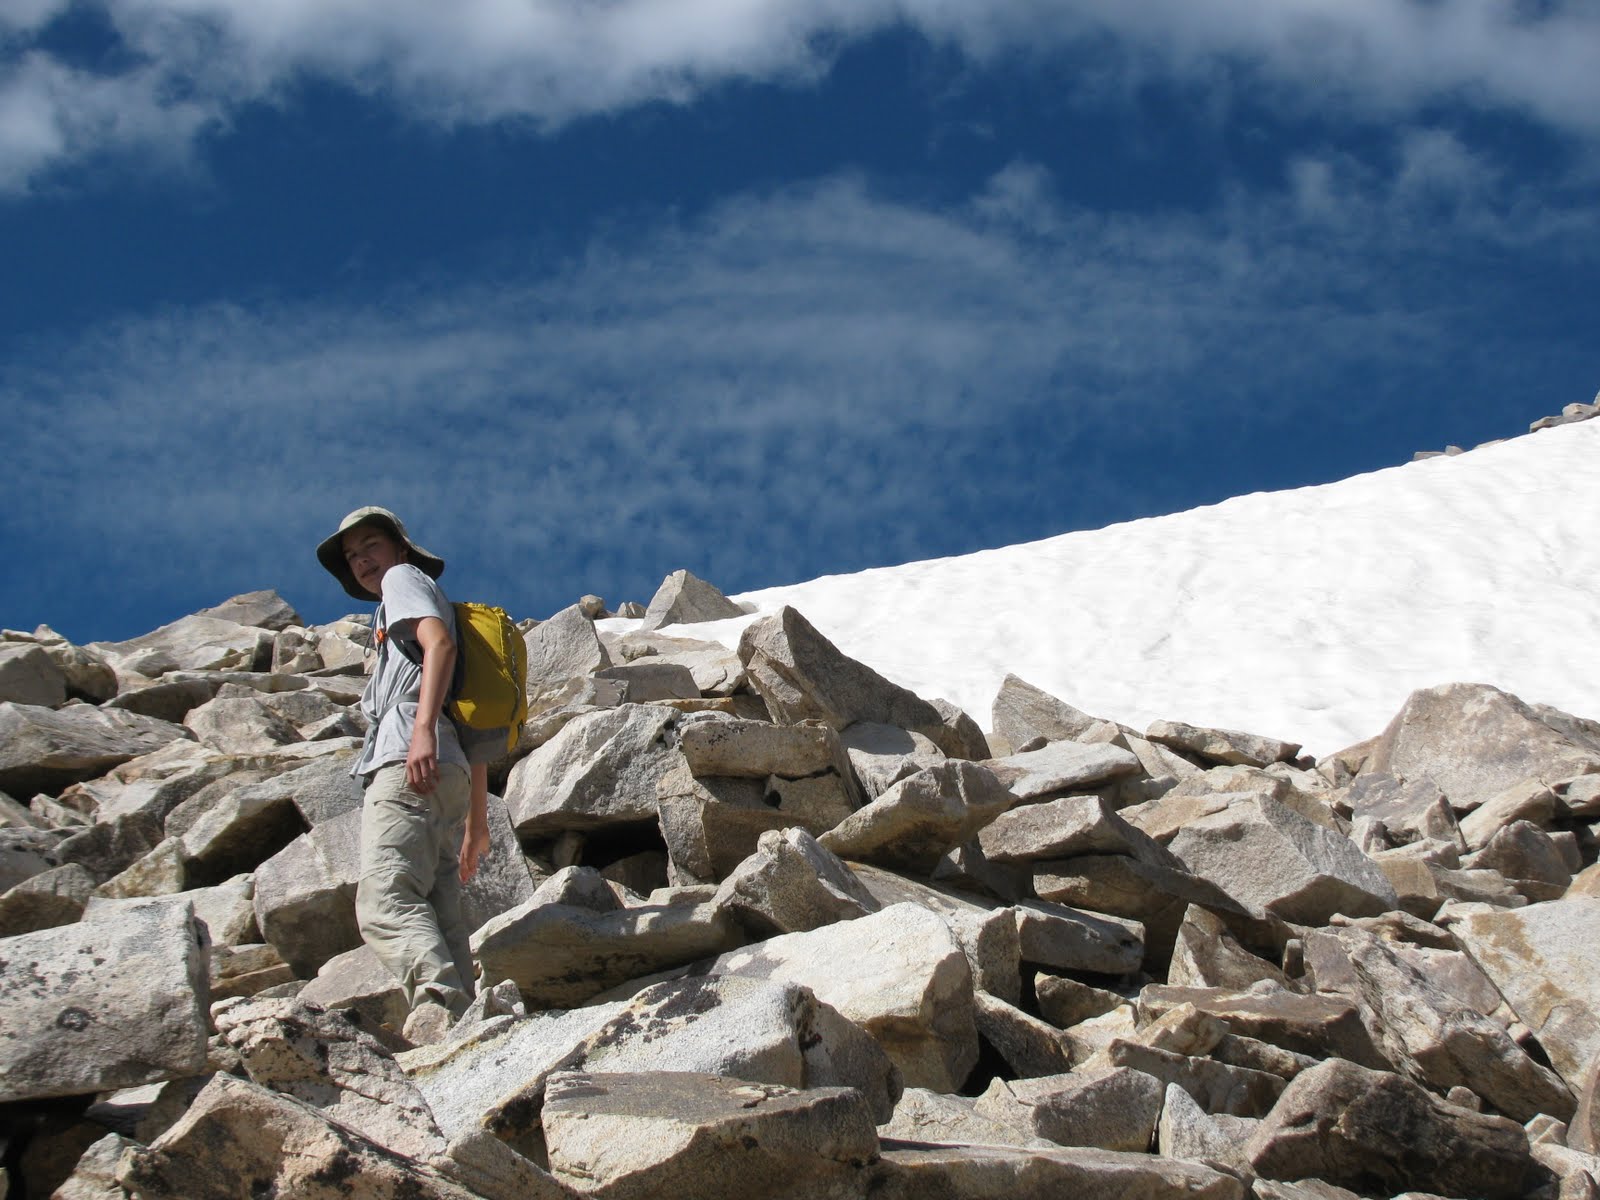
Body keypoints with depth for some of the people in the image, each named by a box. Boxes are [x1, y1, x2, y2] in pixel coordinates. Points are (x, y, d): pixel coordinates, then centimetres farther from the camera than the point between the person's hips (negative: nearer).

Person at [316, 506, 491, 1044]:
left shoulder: (406, 579, 14)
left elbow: (440, 642, -9)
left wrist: (423, 728, -24)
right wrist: (476, 822, 31)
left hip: (407, 761, -10)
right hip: (448, 775, 10)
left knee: (384, 899, -25)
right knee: (438, 915, -1)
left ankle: (436, 1000, -44)